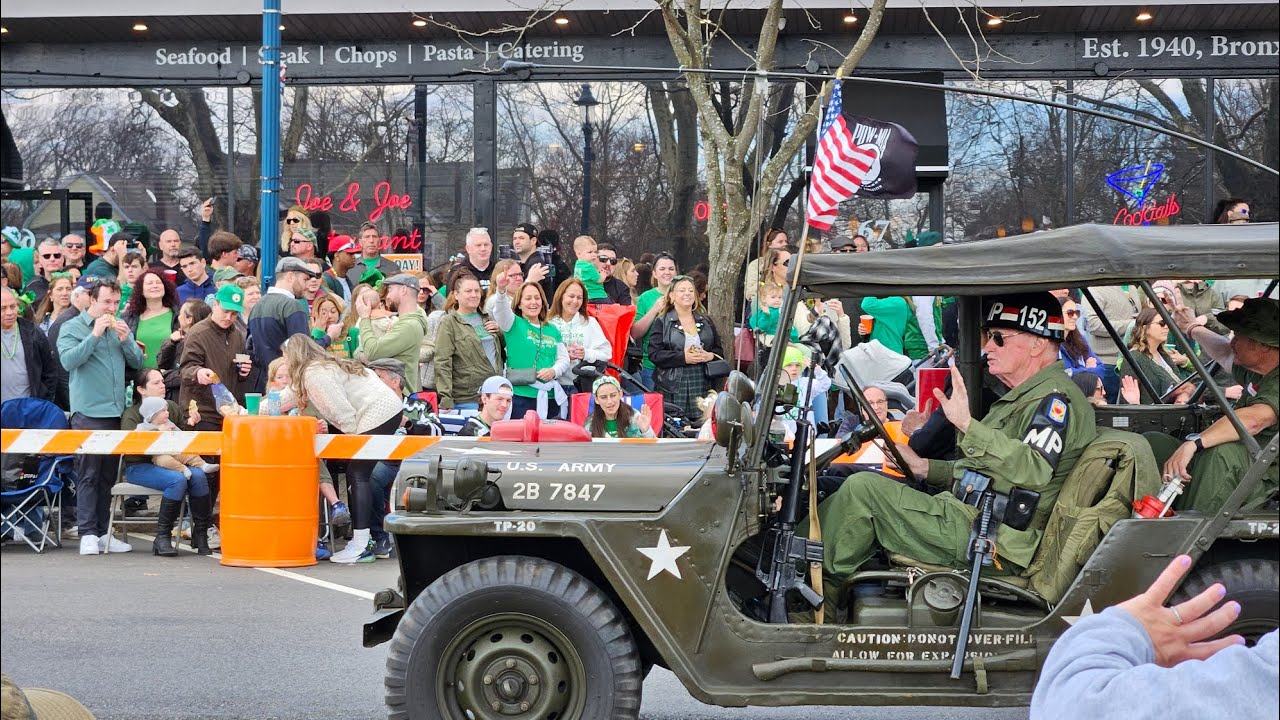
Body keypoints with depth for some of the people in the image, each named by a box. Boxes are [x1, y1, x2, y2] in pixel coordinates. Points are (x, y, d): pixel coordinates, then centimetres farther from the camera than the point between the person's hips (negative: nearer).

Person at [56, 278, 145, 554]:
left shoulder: (119, 327, 14)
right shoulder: (72, 327, 0)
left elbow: (137, 362, 11)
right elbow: (68, 360, -14)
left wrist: (126, 339, -6)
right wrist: (95, 335, -16)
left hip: (116, 411, 6)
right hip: (88, 413, -6)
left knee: (108, 475, 9)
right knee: (88, 474, -8)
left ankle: (101, 532, 15)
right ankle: (88, 534, -8)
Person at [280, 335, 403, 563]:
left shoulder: (315, 374, -12)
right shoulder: (321, 368, 19)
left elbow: (343, 411, -19)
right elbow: (287, 398, 29)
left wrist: (354, 435, -7)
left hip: (377, 414, -10)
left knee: (358, 475, -11)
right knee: (355, 474, 11)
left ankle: (362, 546, -14)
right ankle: (362, 539, 13)